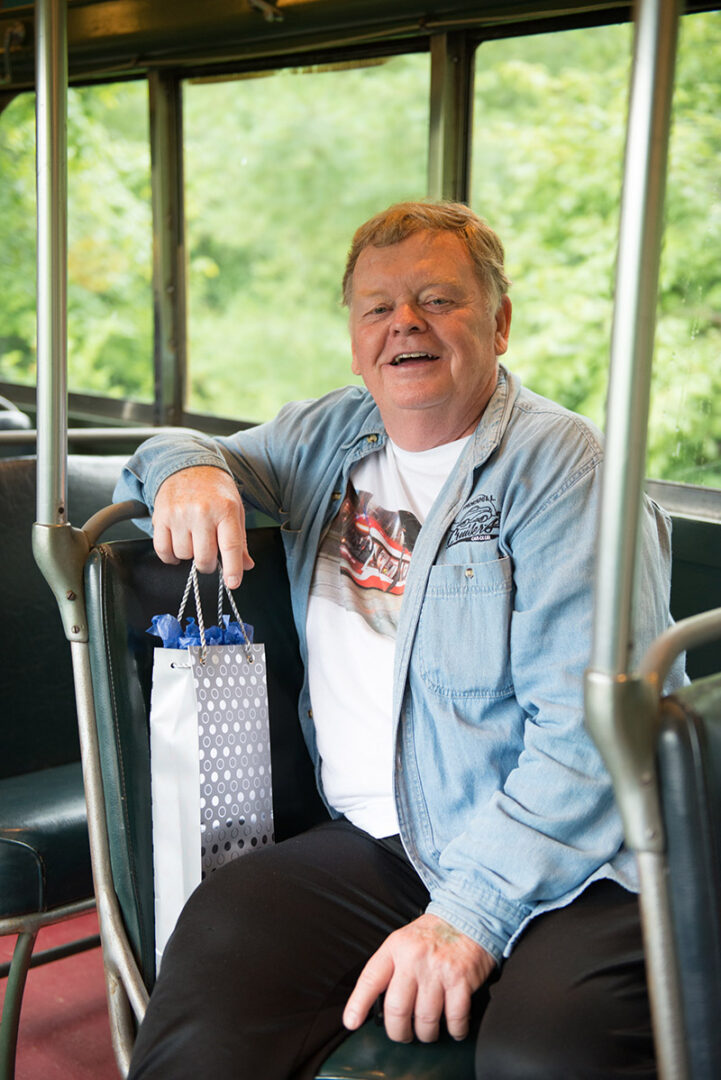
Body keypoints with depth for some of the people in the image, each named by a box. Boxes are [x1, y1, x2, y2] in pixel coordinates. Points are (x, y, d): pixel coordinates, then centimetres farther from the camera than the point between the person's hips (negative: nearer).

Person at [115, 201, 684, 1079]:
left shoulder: (560, 462, -5)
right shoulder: (330, 435, 16)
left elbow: (594, 728, -14)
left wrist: (471, 912, -22)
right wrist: (187, 470, 2)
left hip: (562, 861, -4)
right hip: (372, 843, 5)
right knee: (217, 943, -25)